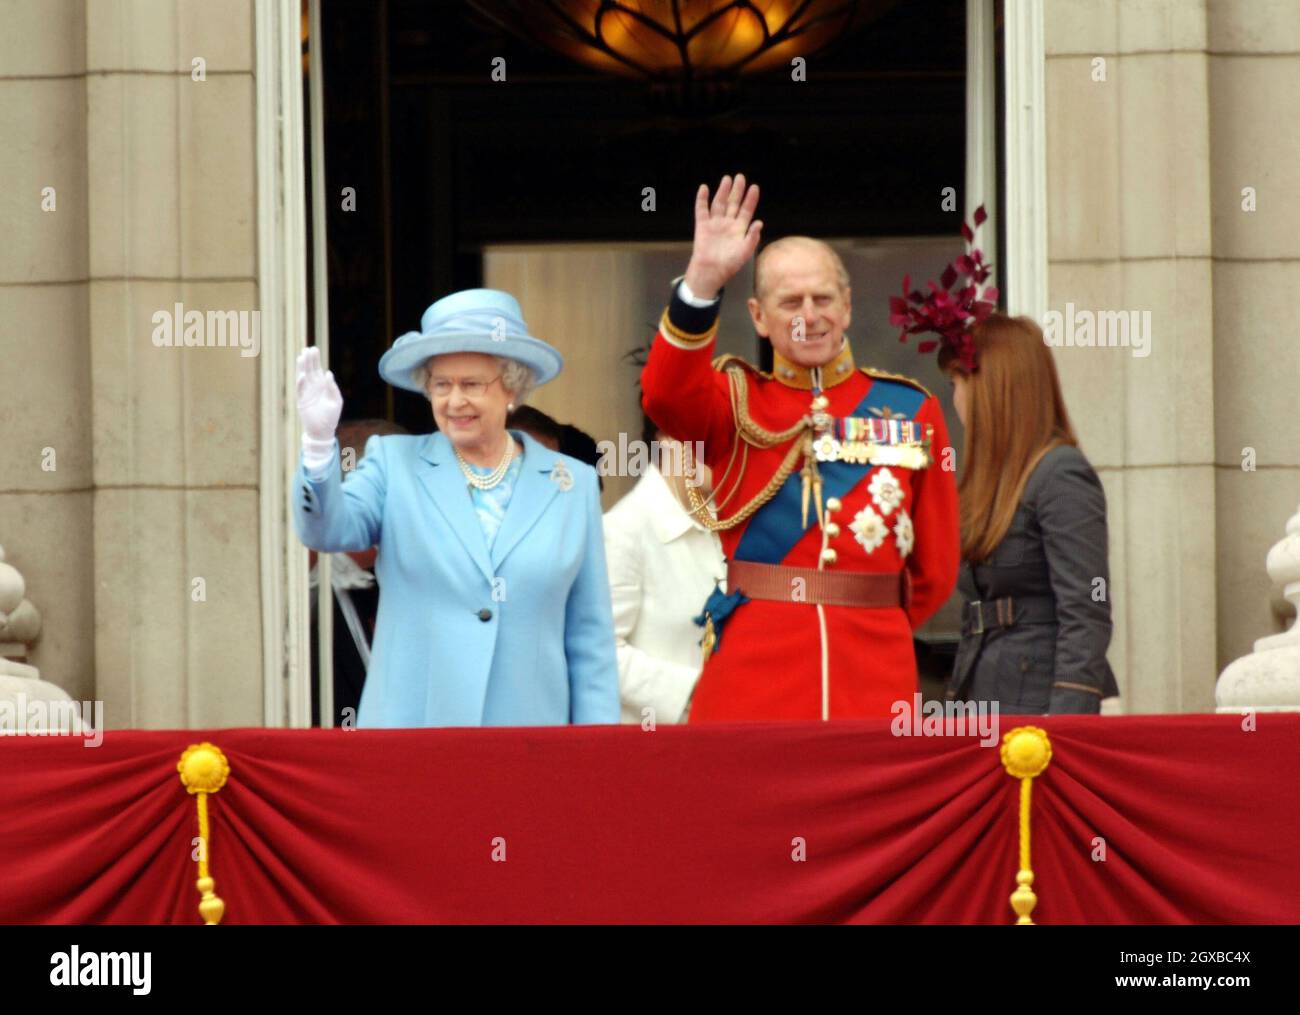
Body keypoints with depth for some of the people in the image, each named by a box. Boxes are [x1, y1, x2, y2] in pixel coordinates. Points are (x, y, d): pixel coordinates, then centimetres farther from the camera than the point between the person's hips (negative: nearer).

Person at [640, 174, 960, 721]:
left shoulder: (911, 410, 10)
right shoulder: (736, 403, 7)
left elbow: (935, 571, 14)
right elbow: (666, 394, -17)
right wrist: (704, 279, -27)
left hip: (875, 684, 1)